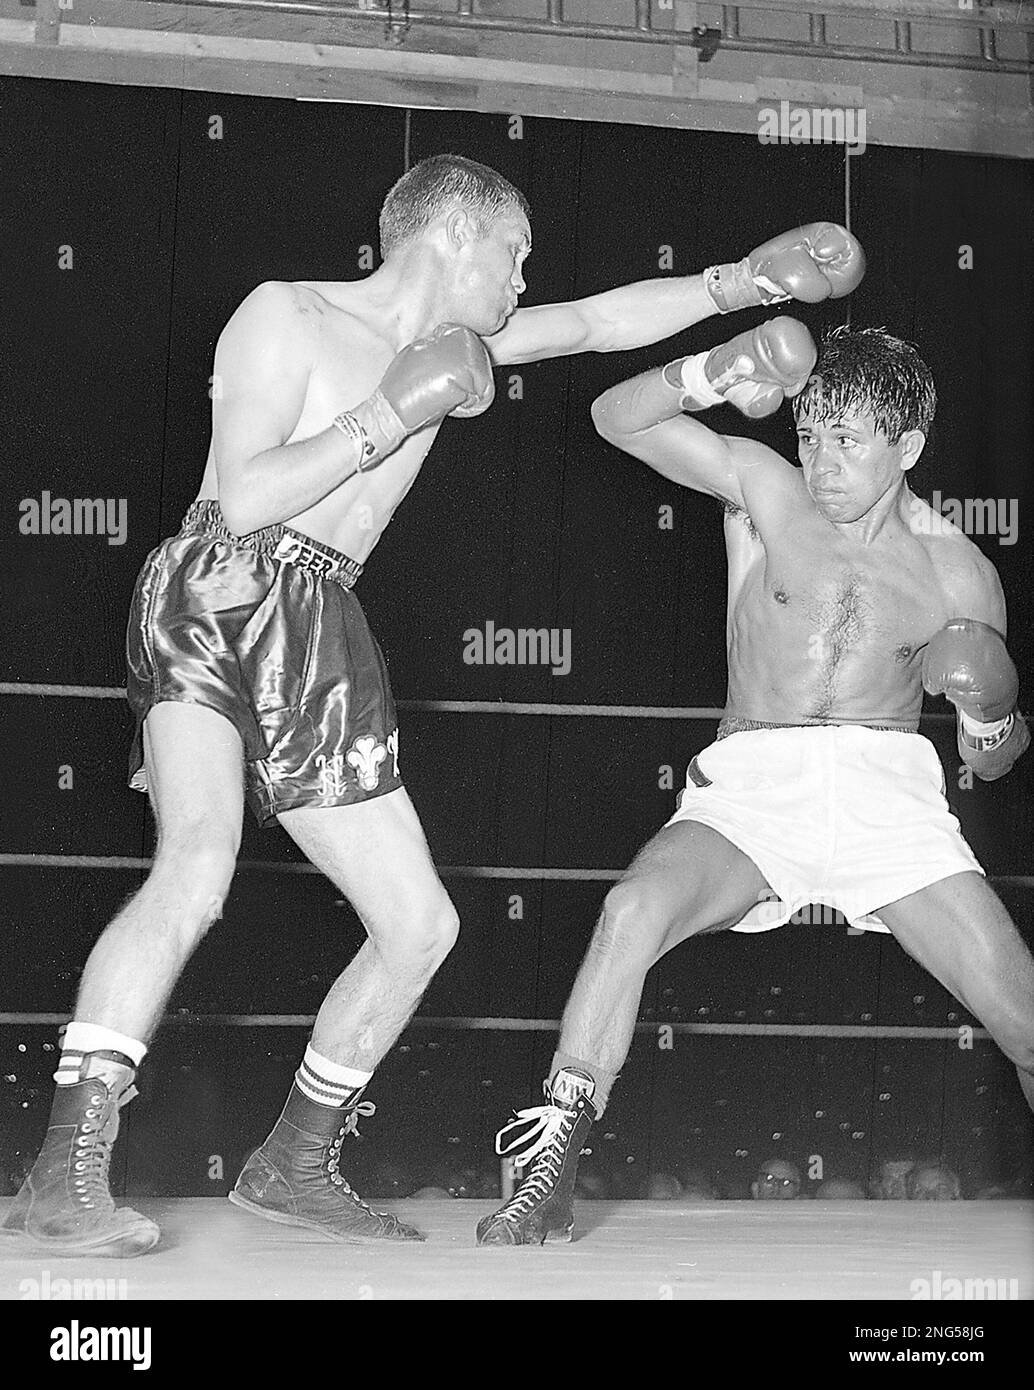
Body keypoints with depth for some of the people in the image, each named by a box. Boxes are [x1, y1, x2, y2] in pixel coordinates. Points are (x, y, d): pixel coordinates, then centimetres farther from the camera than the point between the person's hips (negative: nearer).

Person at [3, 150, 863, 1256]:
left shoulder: (449, 343, 19)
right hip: (218, 598, -8)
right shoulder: (286, 316, -1)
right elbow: (242, 499, -12)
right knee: (197, 872, -30)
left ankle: (292, 1168, 18)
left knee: (420, 925, 5)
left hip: (322, 640, 8)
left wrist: (744, 282, 21)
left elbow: (601, 322, 27)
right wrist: (387, 418, -11)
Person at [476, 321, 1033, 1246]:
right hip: (751, 783, -1)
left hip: (888, 788, 1)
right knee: (635, 909, -32)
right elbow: (616, 419, -2)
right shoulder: (766, 490, 5)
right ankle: (549, 1183, -24)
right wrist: (704, 377, -20)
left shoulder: (958, 574, 7)